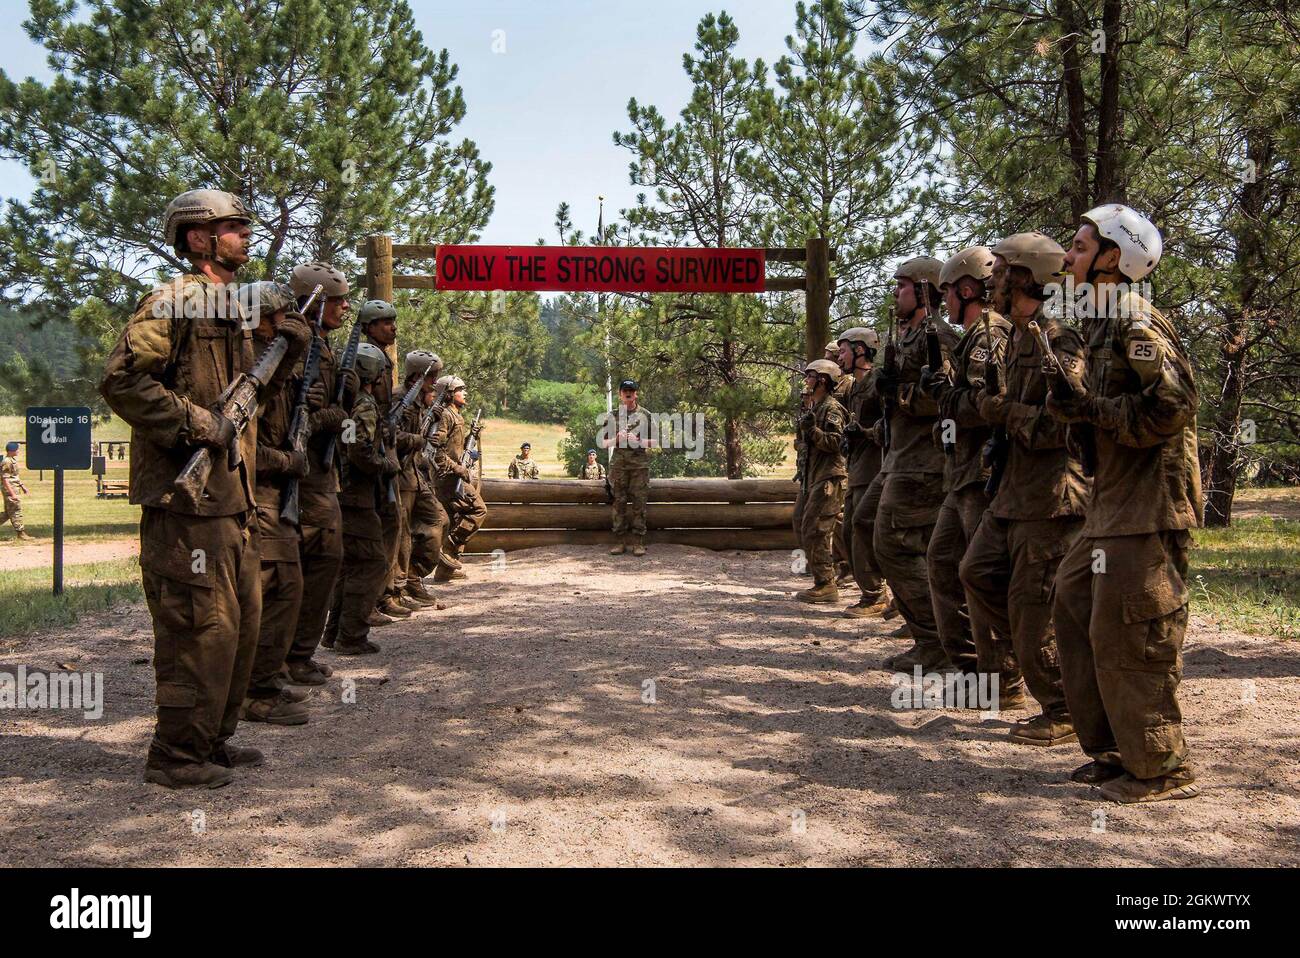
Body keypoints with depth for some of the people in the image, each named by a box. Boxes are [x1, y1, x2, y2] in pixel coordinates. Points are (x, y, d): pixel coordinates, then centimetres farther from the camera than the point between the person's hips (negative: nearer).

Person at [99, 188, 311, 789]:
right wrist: (197, 423, -20)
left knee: (242, 622, 14)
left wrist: (285, 355, 13)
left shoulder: (230, 311, 19)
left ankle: (212, 741, 26)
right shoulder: (175, 302, -10)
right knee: (202, 626, -6)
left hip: (231, 498, 10)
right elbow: (121, 381, -19)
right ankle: (176, 755, 6)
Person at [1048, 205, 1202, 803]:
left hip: (1146, 507, -10)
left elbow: (1169, 408, -22)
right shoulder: (1104, 327, 17)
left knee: (1129, 635, -6)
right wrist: (1074, 402, 6)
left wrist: (1089, 407, -19)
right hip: (1112, 504, 10)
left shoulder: (1137, 325, -12)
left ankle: (1162, 769, 6)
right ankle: (1113, 749, 22)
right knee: (1076, 611, 12)